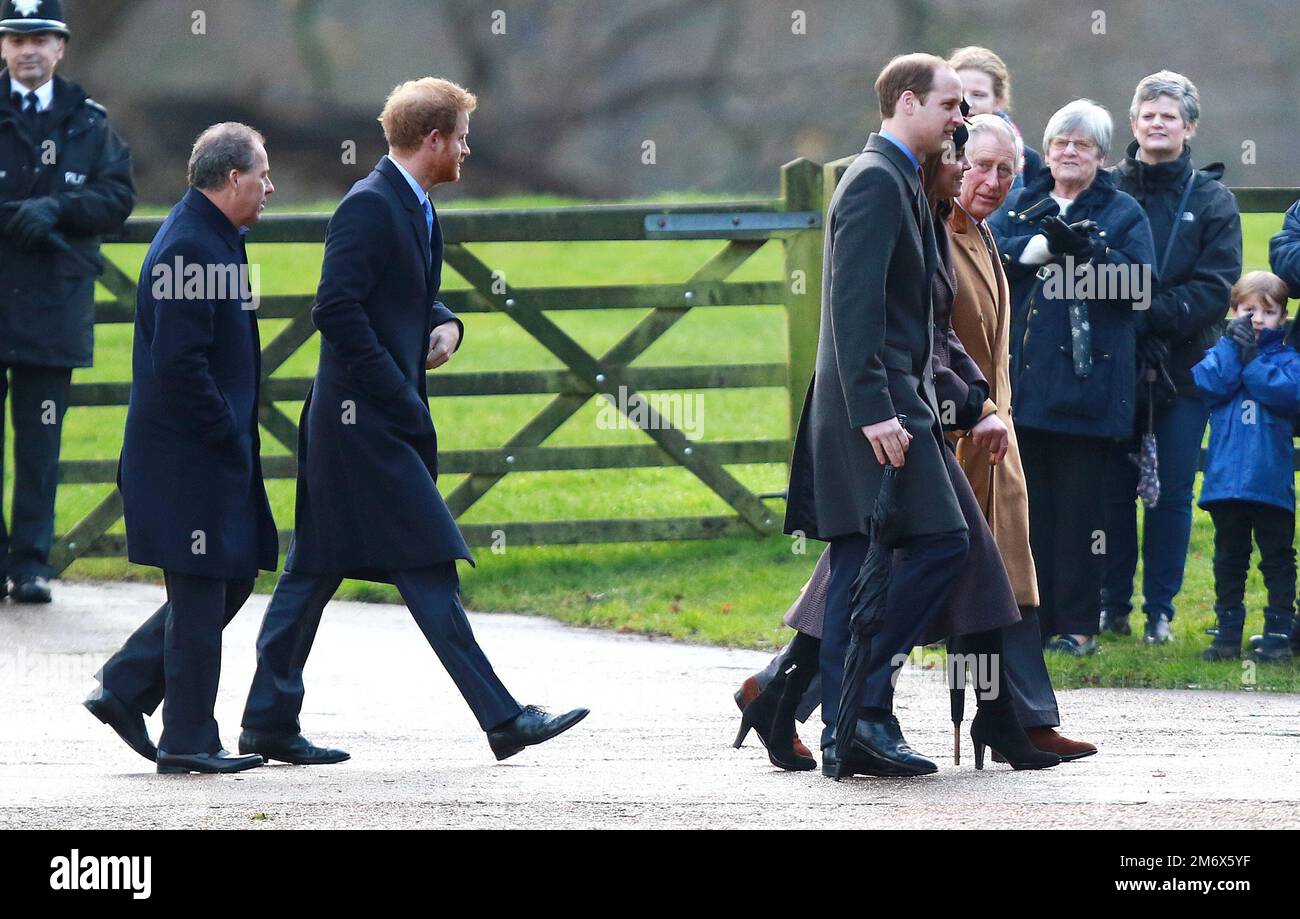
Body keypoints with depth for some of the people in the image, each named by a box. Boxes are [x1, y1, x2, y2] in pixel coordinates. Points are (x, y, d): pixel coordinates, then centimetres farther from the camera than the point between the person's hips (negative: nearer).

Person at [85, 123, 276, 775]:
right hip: (189, 453, -10)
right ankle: (188, 741, 4)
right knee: (202, 591, -3)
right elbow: (179, 362, -24)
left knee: (233, 577, 14)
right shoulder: (189, 247, -18)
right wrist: (229, 440, -19)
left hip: (216, 451, 10)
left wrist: (237, 439, 17)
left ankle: (123, 689, 18)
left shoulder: (212, 239, 15)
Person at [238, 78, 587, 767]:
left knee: (313, 571, 11)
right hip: (365, 418, -10)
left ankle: (269, 724, 14)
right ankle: (500, 717, -10)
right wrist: (402, 400, -19)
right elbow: (337, 310, -21)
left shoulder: (415, 209, 16)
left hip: (387, 419, 10)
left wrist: (444, 325, 5)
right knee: (426, 567, -9)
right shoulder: (369, 206, -14)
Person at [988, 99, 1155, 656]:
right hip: (1022, 378, 3)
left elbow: (1138, 283, -8)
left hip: (1085, 379, -3)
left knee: (1079, 506, -2)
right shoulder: (1019, 207, 16)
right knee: (1028, 502, 5)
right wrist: (1034, 249, -15)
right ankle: (1032, 618, 10)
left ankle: (1077, 624, 2)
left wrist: (1084, 253, -21)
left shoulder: (1123, 214, 6)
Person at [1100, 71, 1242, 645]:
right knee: (1114, 489, 4)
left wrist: (1147, 314, -16)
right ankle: (1113, 604, 14)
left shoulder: (1212, 201, 5)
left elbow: (1215, 291, -4)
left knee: (1172, 492, 1)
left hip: (1181, 371, 0)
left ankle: (1159, 610, 8)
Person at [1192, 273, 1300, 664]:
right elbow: (1208, 383, -9)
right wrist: (1233, 347, -11)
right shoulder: (1221, 351, 9)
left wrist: (1252, 360, -15)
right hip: (1226, 481, 2)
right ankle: (1227, 632, 15)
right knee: (1229, 558, 10)